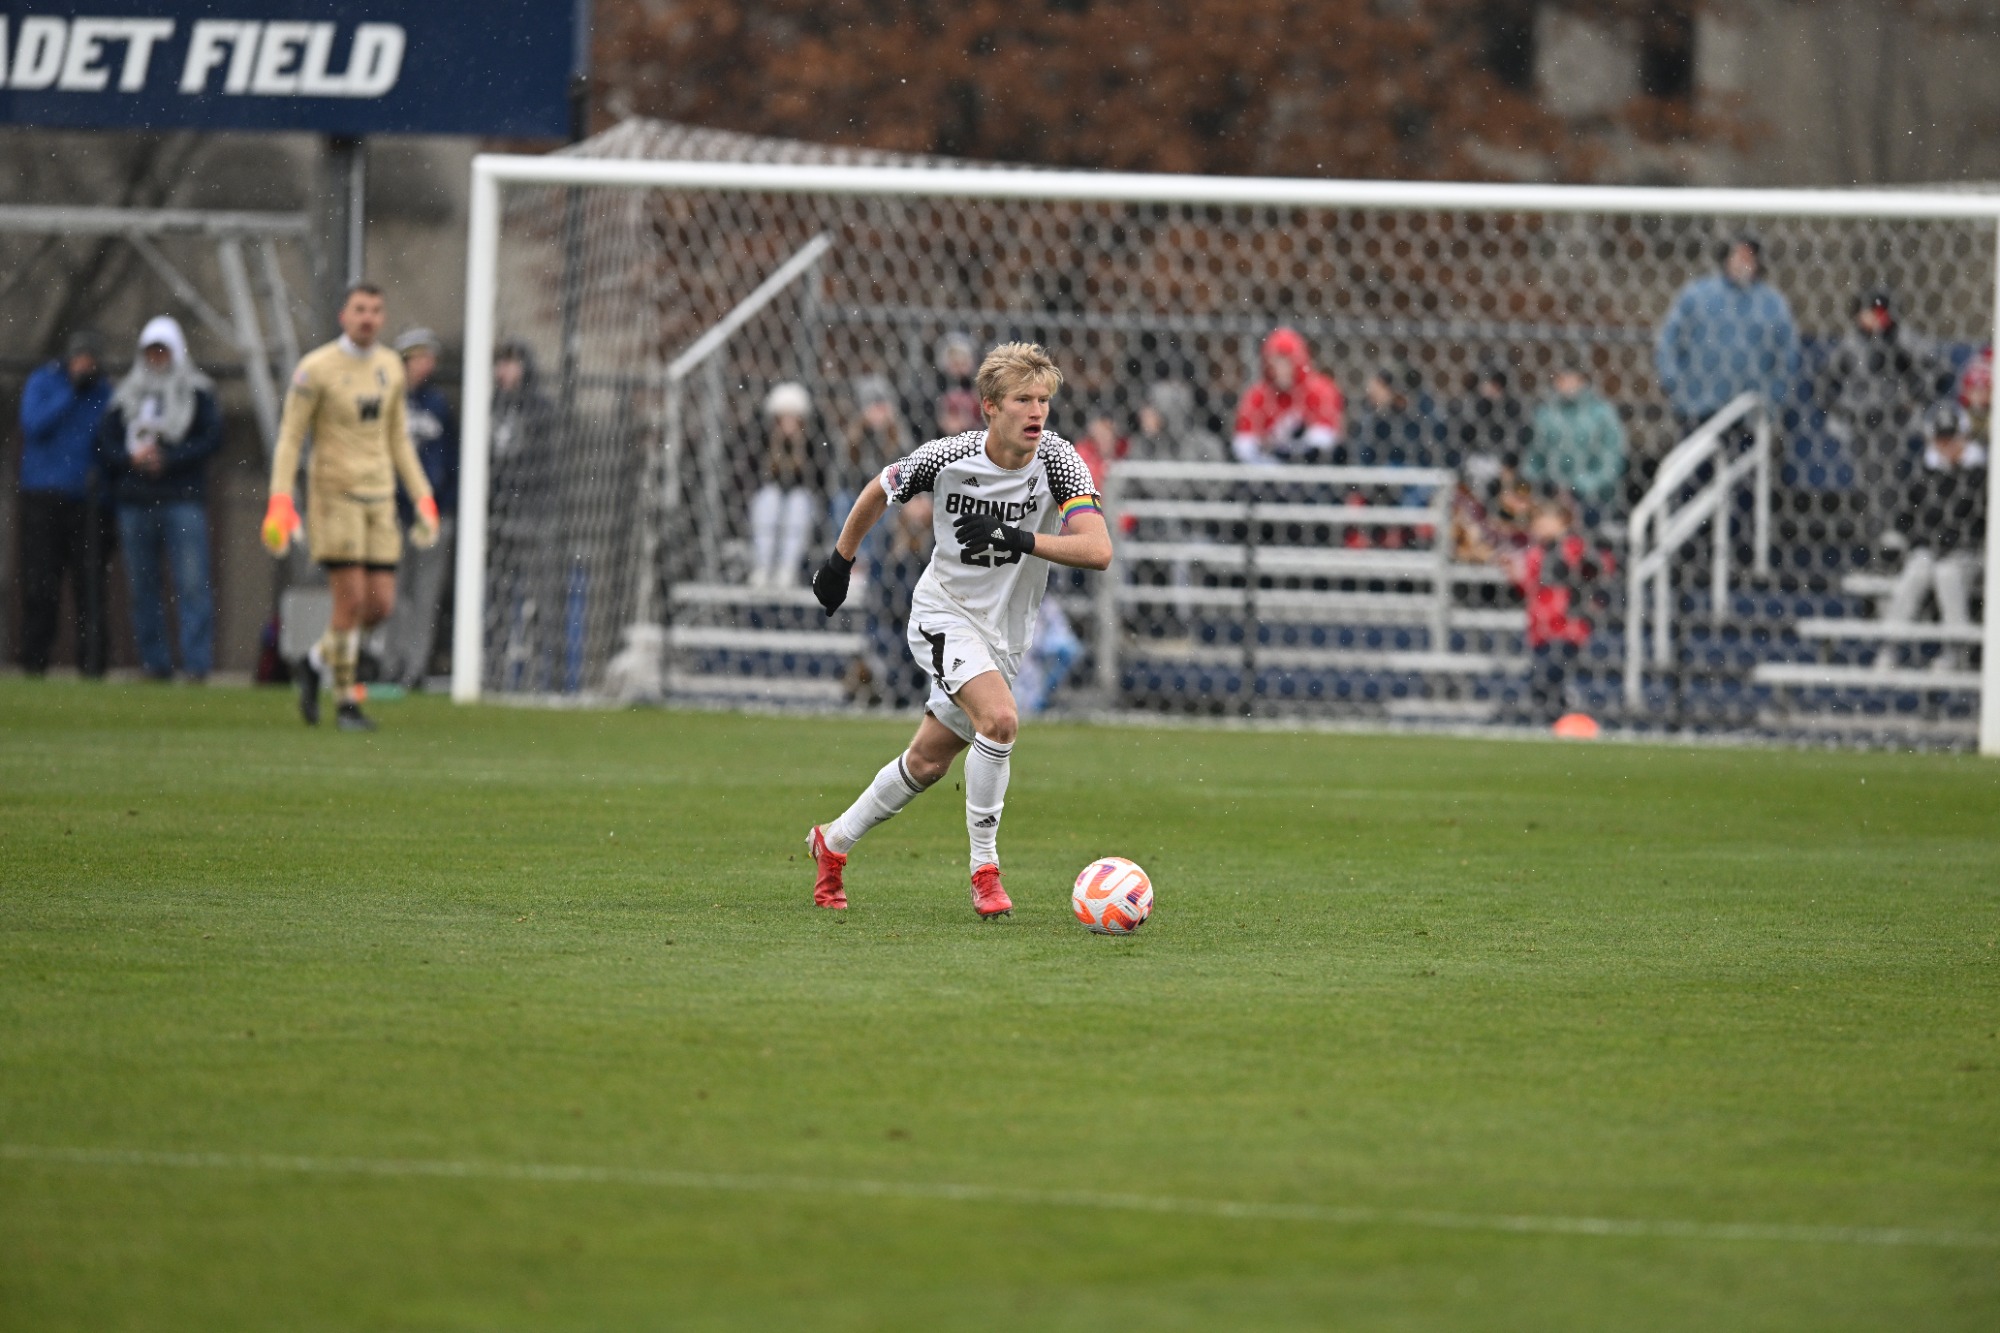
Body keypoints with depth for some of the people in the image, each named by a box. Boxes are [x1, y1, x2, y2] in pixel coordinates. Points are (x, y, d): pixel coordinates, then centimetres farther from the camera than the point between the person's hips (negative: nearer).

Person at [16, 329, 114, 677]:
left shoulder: (105, 394, 9)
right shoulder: (42, 384, 4)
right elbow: (34, 424, -12)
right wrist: (70, 389, -11)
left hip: (89, 501, 1)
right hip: (43, 498, -1)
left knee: (91, 584, -5)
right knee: (40, 582, -2)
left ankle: (92, 660, -5)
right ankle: (34, 658, 3)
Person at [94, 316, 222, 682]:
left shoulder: (197, 394, 6)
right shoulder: (127, 396, 15)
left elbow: (212, 438, -4)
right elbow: (104, 442, 11)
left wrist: (168, 459, -12)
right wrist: (131, 457, -9)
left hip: (183, 500, -4)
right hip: (135, 501, 4)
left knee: (192, 583, -11)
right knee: (143, 587, 3)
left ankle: (197, 662, -12)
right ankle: (154, 662, 8)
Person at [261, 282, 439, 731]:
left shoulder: (390, 367, 10)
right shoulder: (316, 368, -8)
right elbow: (289, 437, -6)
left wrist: (423, 500, 14)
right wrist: (280, 502, -16)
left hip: (379, 499, 6)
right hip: (334, 495, -6)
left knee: (380, 605, -1)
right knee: (351, 600, -12)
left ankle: (317, 662, 24)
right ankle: (345, 703, 1)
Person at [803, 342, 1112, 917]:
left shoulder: (1057, 458, -17)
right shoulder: (947, 458, -18)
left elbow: (1097, 550, -26)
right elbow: (880, 493, 3)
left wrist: (1020, 540, -36)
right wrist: (840, 559, 11)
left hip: (1005, 634, 4)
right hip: (944, 616, -4)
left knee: (927, 763, 13)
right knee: (1000, 717, -28)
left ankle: (833, 841, 35)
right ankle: (985, 869, -16)